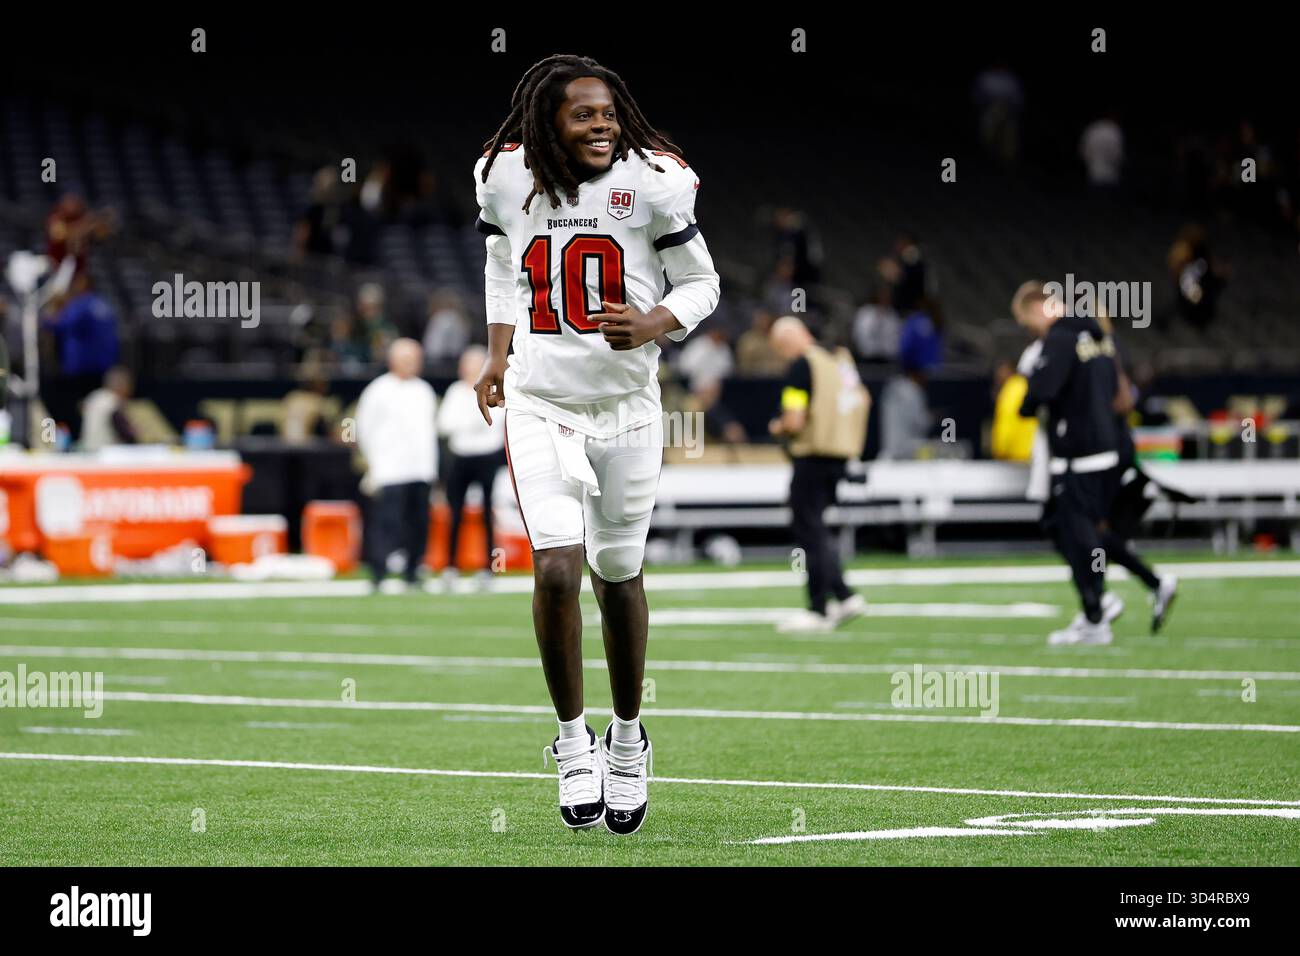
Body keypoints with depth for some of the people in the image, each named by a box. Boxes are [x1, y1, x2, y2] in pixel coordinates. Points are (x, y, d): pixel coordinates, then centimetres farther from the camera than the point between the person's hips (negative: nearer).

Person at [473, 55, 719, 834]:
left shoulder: (653, 183, -10)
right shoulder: (508, 178, -3)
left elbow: (701, 283, 0)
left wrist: (654, 326, -19)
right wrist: (498, 357, 9)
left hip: (628, 407, 0)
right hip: (540, 406, 0)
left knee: (620, 576, 12)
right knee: (557, 570, -15)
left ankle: (628, 736, 33)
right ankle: (573, 738, 3)